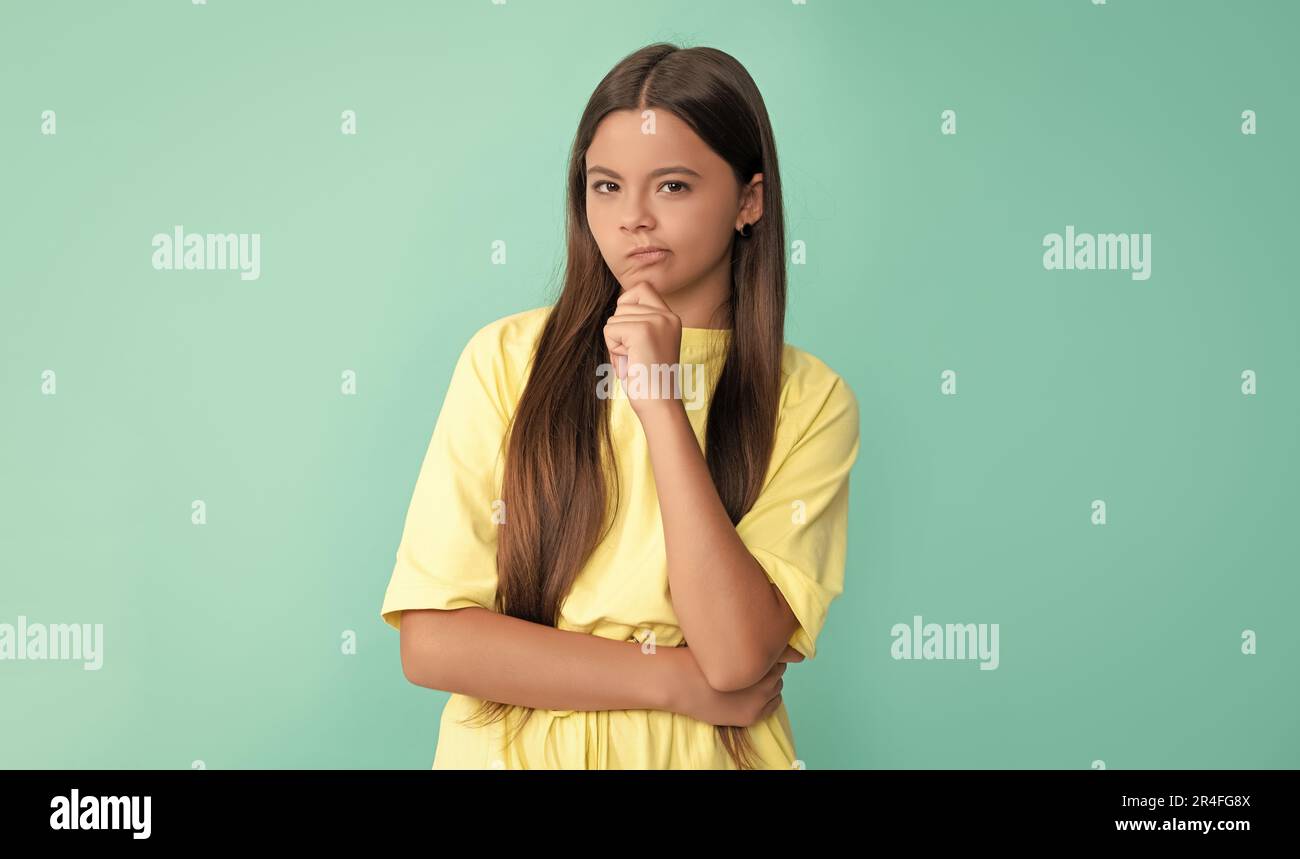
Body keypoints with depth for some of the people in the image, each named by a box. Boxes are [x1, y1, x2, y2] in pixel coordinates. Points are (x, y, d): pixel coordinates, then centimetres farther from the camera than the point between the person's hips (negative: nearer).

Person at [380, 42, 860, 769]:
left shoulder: (810, 401, -3)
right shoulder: (508, 357, -3)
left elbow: (737, 658, -14)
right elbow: (431, 640, -7)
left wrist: (659, 402, -15)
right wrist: (679, 682, -9)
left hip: (705, 755, 0)